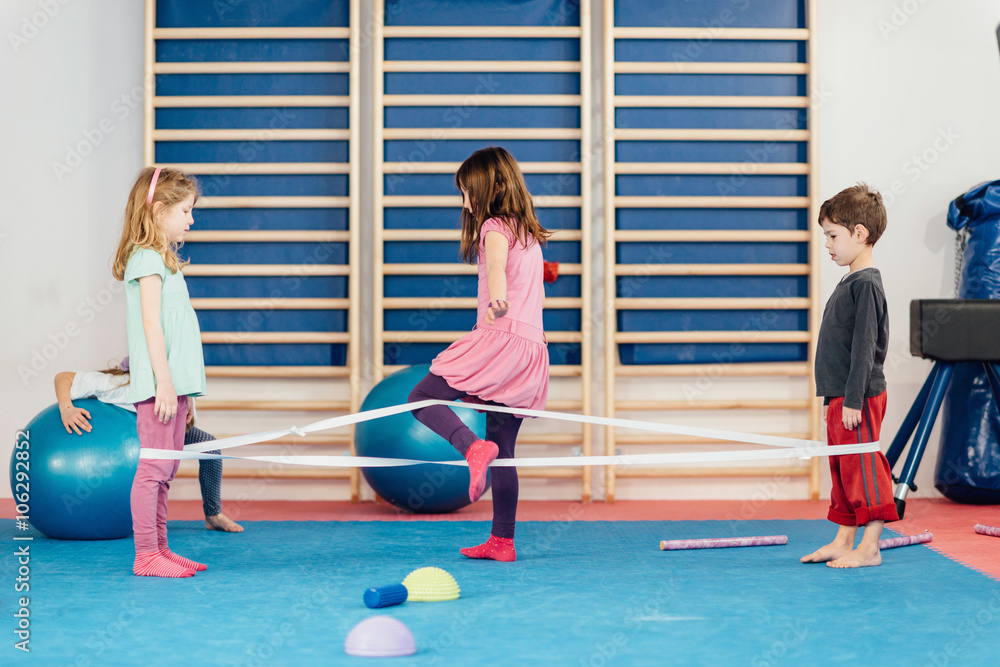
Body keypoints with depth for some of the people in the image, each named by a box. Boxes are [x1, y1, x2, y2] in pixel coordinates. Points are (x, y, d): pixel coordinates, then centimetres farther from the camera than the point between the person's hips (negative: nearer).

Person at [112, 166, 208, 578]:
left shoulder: (163, 258, 19)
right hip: (158, 384, -10)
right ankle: (146, 555, -5)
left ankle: (159, 549, 16)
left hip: (174, 382, 10)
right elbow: (150, 323, -16)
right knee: (155, 466, -8)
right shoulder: (147, 258, -10)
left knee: (165, 468, 11)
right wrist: (164, 381, -20)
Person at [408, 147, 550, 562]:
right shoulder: (530, 232, 23)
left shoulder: (496, 227, -4)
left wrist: (496, 303, -46)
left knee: (423, 398, -6)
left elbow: (497, 266, -29)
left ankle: (474, 448, -31)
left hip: (501, 338, -9)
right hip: (532, 346, 9)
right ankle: (502, 541, 10)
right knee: (503, 448, 10)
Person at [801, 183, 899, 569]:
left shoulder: (866, 284, -14)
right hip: (840, 397, 10)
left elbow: (864, 347, -19)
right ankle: (843, 540, 21)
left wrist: (852, 400, -21)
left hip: (859, 398, -10)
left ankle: (869, 547, 1)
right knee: (842, 469, 13)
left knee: (863, 467, -4)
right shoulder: (850, 282, 15)